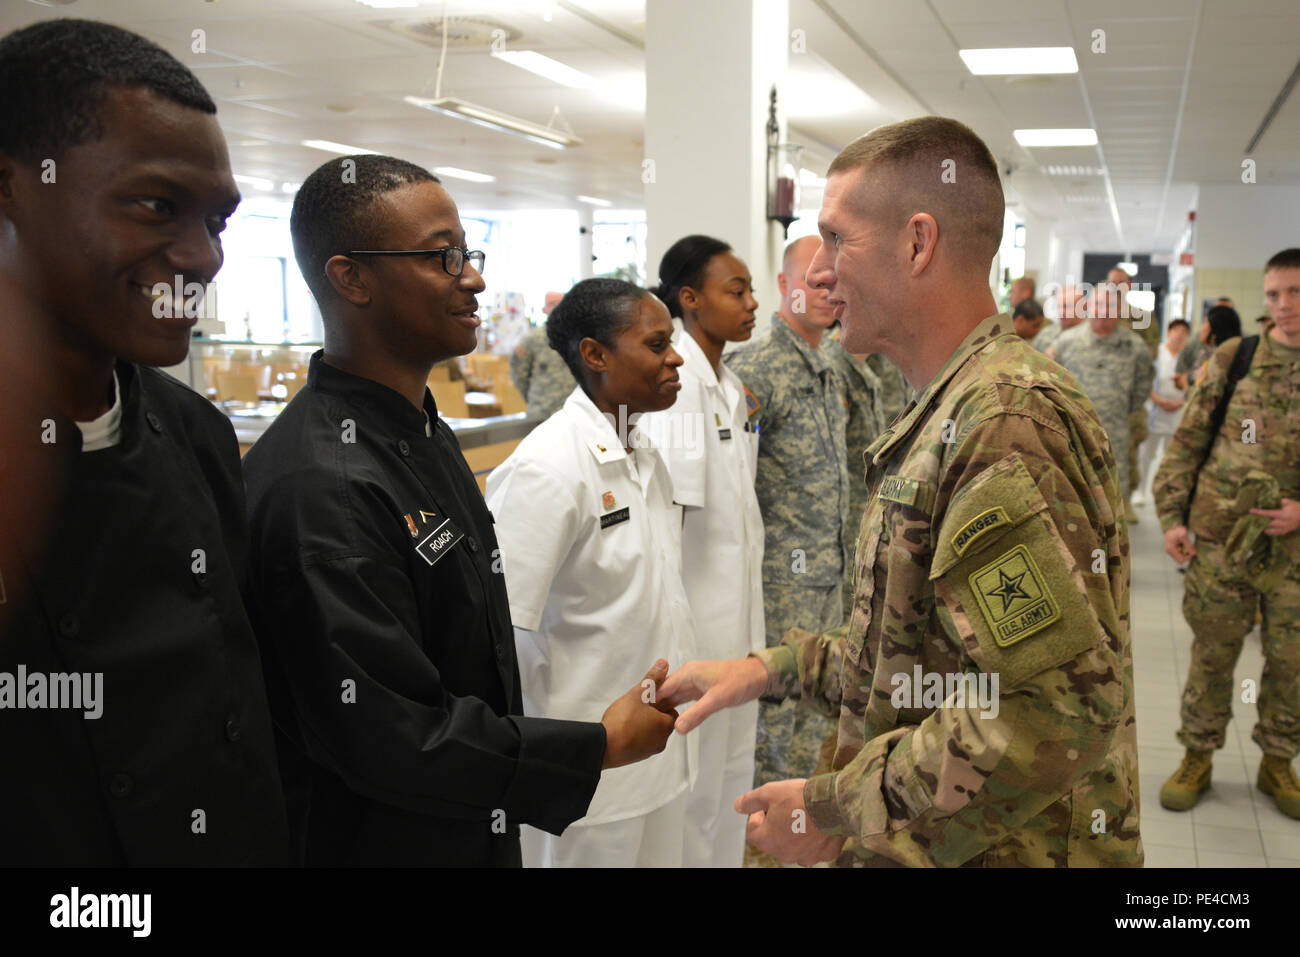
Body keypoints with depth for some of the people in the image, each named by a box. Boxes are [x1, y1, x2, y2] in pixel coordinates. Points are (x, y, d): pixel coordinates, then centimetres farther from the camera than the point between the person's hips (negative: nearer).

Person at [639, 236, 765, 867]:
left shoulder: (729, 385, 10)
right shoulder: (678, 378, -19)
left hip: (736, 610, 9)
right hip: (698, 617, -9)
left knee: (733, 764, 20)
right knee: (694, 784, 6)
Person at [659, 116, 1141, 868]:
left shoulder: (1006, 423, -23)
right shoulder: (955, 415, 10)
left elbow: (1055, 710, -30)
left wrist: (838, 807, -20)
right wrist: (771, 670, 8)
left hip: (1002, 850, -8)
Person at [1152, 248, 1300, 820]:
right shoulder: (1231, 360, 0)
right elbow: (1187, 443, 2)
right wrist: (1171, 517, -4)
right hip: (1220, 541, -1)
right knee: (1212, 656, 9)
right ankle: (1197, 759, 24)